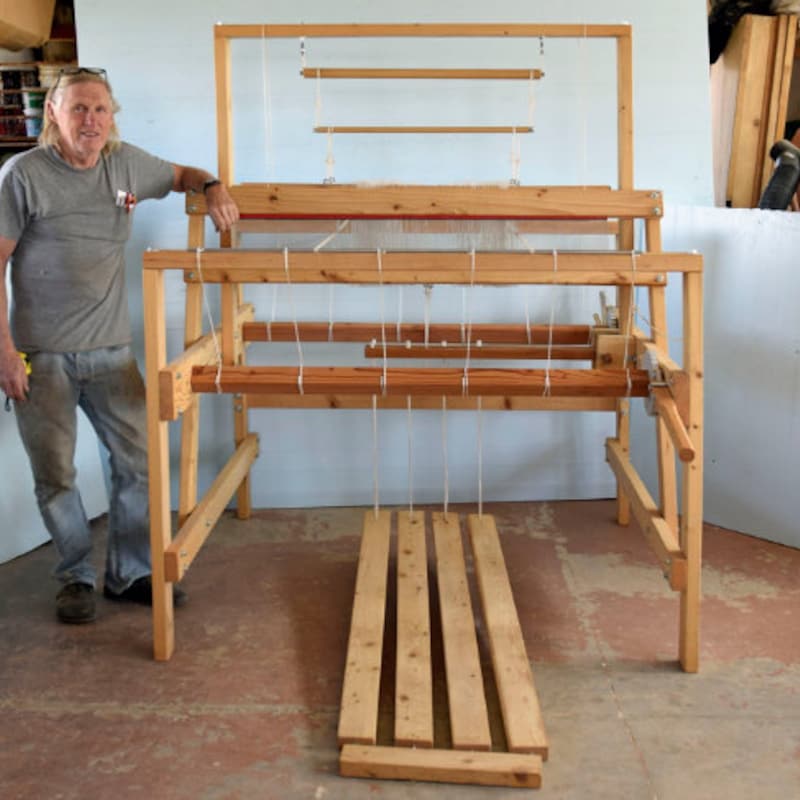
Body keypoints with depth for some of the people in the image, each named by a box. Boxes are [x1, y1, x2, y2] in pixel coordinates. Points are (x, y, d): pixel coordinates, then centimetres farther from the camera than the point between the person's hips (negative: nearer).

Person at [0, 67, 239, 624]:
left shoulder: (127, 163, 5)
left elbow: (181, 175, 25)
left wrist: (213, 187, 1)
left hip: (111, 349, 4)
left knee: (138, 460, 5)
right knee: (55, 474, 7)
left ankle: (130, 574, 23)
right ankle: (77, 578, 26)